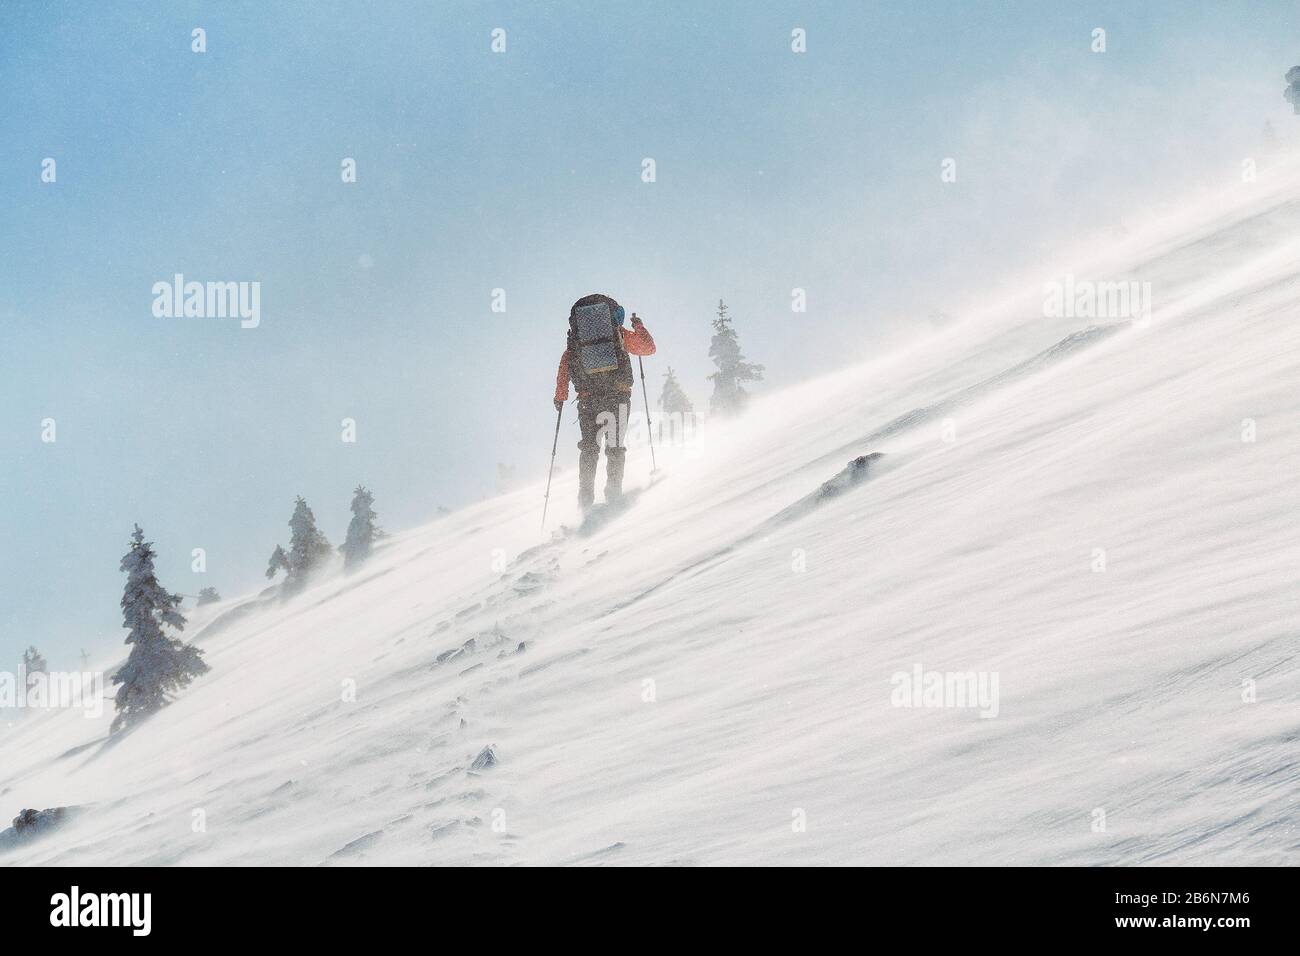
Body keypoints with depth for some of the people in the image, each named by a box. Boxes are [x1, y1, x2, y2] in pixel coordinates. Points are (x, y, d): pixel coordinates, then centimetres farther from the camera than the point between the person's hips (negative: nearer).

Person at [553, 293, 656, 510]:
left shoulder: (575, 339, 14)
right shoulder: (620, 333, 7)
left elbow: (564, 368, 7)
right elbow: (648, 347, 11)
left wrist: (560, 396, 9)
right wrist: (639, 327, 26)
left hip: (588, 397, 2)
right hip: (618, 394, -2)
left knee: (589, 446, 8)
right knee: (615, 446, 5)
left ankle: (586, 495, 0)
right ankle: (614, 491, -3)